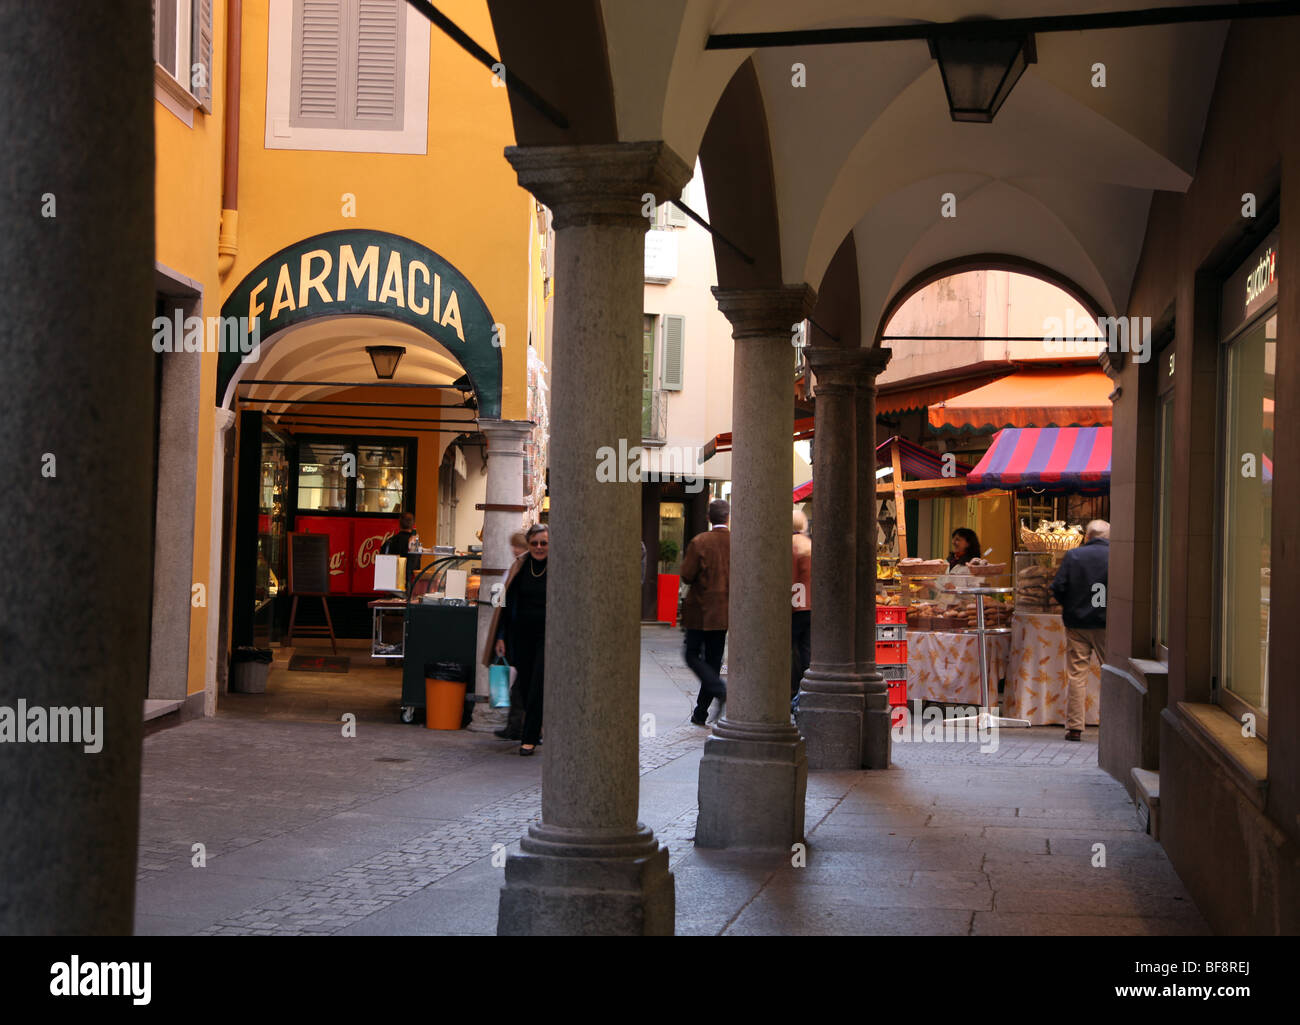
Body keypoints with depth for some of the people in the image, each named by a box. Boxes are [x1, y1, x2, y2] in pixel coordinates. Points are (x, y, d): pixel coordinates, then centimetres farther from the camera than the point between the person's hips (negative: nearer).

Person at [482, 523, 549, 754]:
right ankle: (532, 729, 25)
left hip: (547, 634, -4)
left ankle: (530, 737, -5)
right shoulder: (519, 566, 6)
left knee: (538, 686, -10)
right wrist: (501, 637, 5)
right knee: (524, 683, 8)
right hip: (522, 633, 4)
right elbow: (507, 603, 9)